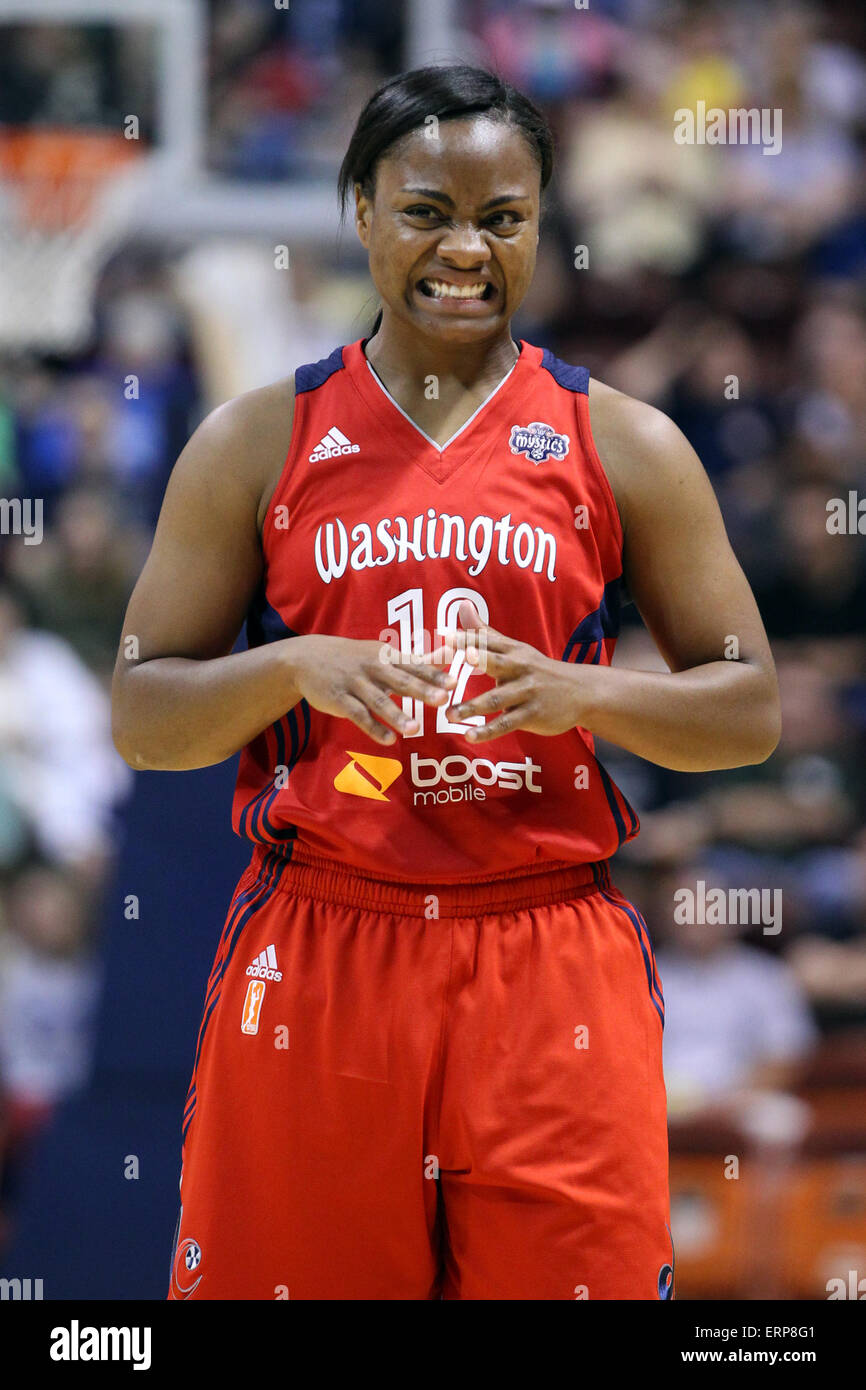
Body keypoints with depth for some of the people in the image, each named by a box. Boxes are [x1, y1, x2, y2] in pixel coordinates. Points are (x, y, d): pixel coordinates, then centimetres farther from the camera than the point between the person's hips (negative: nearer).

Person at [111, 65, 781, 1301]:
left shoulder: (624, 448, 6)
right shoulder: (257, 445, 6)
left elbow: (748, 710, 7)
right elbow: (141, 716, 6)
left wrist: (582, 695, -12)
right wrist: (293, 668, -13)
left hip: (551, 970, 0)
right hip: (314, 961, 0)